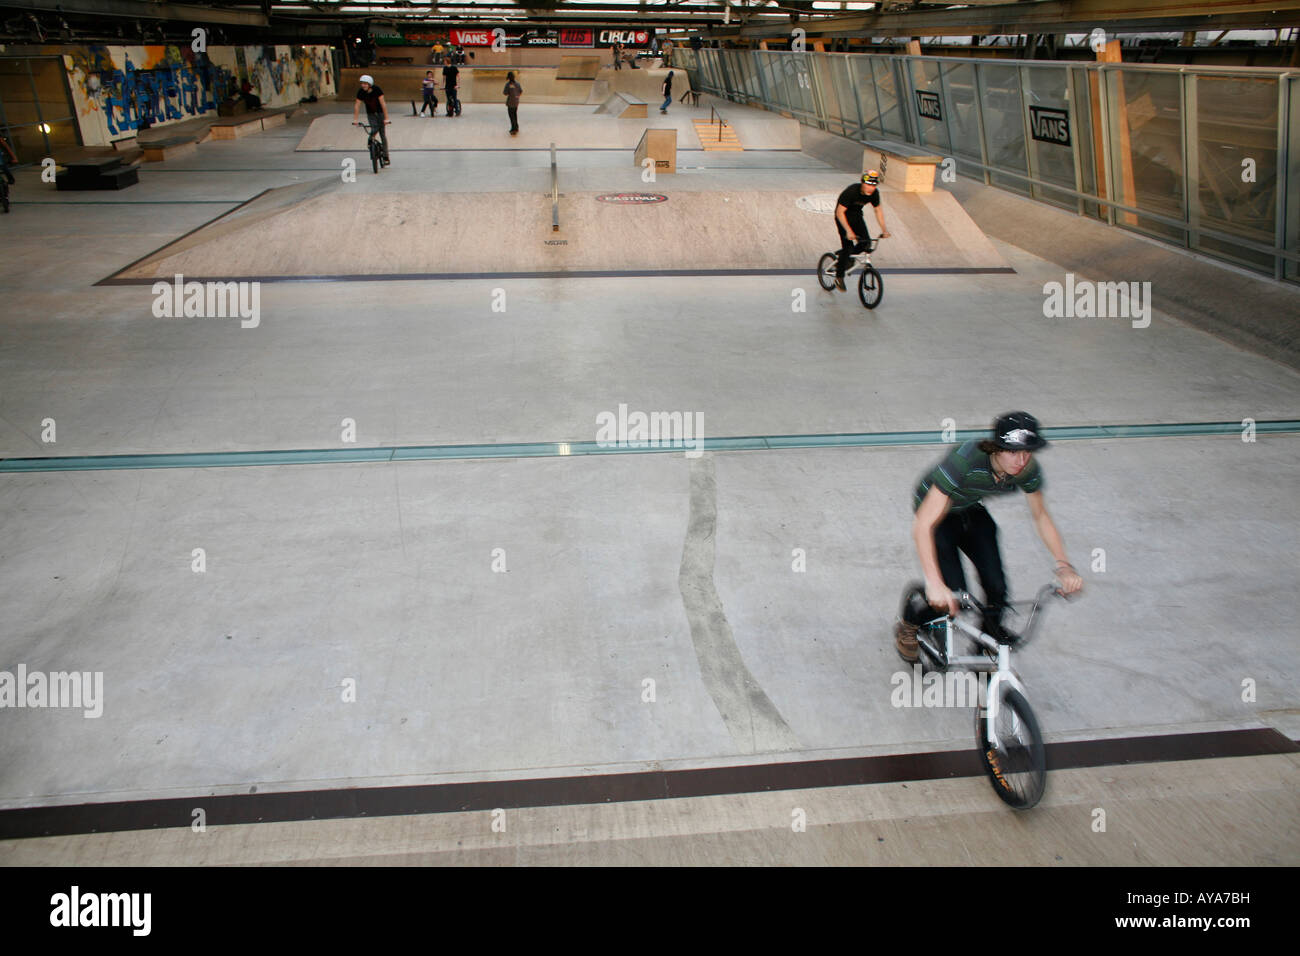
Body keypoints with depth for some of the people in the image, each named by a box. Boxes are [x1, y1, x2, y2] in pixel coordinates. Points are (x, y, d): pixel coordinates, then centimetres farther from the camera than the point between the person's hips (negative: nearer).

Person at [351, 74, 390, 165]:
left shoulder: (377, 90, -25)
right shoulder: (361, 92, -16)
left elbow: (383, 103, -28)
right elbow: (357, 105, -15)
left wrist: (386, 118, -34)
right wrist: (355, 119, -21)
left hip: (380, 112, -3)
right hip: (370, 113, 3)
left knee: (383, 133, -5)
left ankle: (386, 157, -1)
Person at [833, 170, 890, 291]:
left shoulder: (874, 193, -15)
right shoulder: (852, 191, -32)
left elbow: (878, 210, 0)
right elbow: (840, 212, -30)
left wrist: (884, 229, -8)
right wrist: (849, 231, -38)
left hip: (856, 215, 6)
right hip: (843, 216, -6)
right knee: (848, 246, -16)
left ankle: (847, 259, 17)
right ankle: (839, 277, -3)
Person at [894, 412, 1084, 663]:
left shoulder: (1028, 470, -22)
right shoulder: (965, 461, -40)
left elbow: (1041, 516, -1)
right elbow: (922, 526, -41)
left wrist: (1063, 565, -11)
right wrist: (934, 584, -46)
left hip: (971, 511, 5)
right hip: (939, 511, -5)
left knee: (996, 587, -11)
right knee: (953, 597, -16)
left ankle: (991, 633, 22)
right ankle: (908, 623, 15)